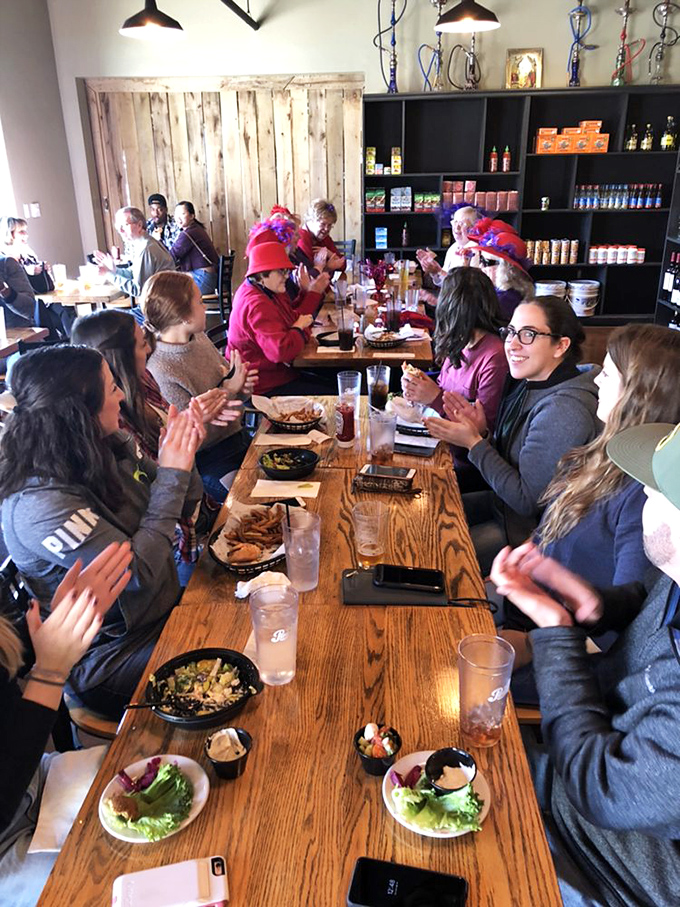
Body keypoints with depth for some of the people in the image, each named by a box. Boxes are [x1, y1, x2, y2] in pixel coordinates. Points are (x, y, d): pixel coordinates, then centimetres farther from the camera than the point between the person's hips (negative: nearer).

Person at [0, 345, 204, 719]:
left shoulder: (108, 450, -2)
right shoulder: (37, 505, -27)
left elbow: (183, 508, 9)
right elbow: (139, 573, -28)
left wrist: (181, 453, -11)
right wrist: (172, 474, -23)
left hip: (164, 610, 8)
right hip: (114, 657, -8)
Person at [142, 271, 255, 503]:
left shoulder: (200, 339, 2)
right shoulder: (161, 372, -23)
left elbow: (227, 377, 18)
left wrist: (241, 385, -7)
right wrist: (229, 391, -21)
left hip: (237, 437, 8)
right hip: (210, 461, -8)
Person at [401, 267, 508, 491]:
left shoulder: (495, 357, -21)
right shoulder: (458, 345, 3)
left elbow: (486, 428, -19)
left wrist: (436, 398, -21)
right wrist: (419, 387, -5)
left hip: (465, 463, -7)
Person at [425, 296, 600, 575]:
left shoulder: (564, 410, -29)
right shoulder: (529, 383, 0)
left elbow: (528, 501, -26)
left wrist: (474, 443, -22)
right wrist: (482, 433, -11)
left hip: (532, 529, -9)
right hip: (504, 502, 9)